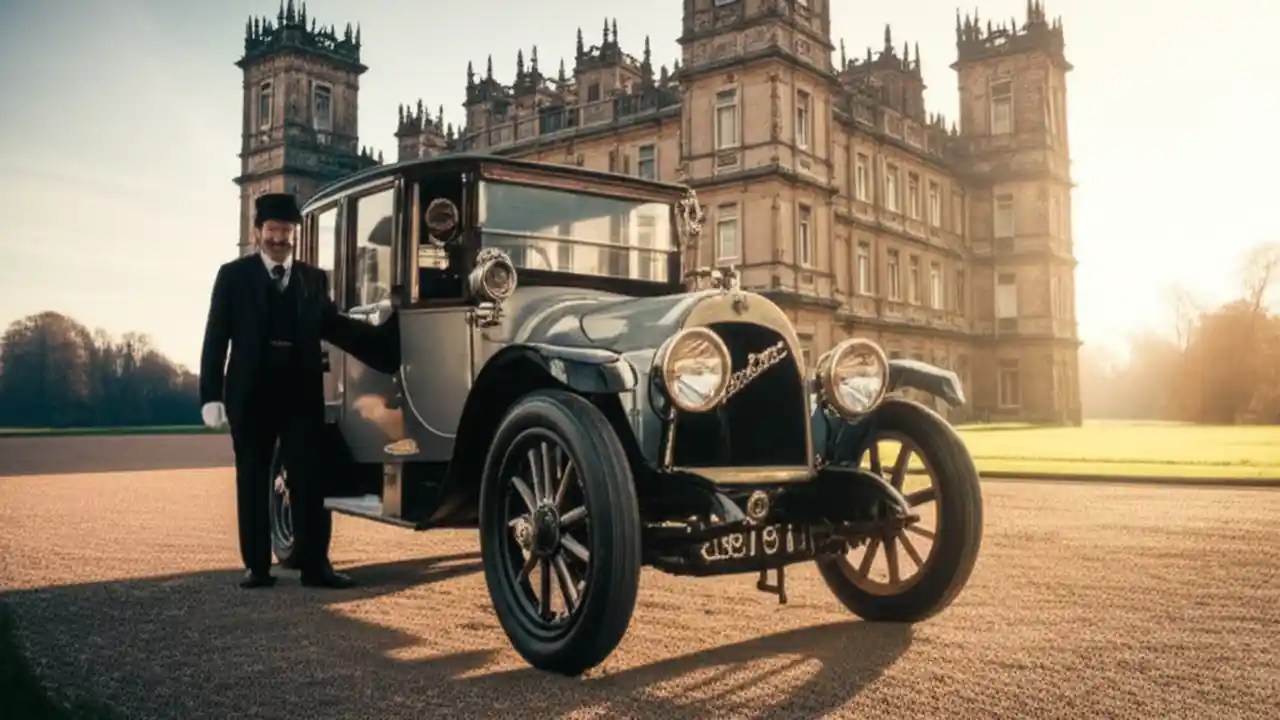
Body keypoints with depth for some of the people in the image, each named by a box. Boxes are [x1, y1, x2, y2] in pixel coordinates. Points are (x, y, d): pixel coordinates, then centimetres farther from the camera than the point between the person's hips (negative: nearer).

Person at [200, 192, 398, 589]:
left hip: (301, 391, 1)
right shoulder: (234, 275, 5)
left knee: (308, 479, 1)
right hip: (251, 392, -1)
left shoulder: (314, 279, 11)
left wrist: (387, 341, 5)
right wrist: (210, 394, -7)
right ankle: (256, 565, 14)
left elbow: (333, 325, 15)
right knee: (253, 480, 6)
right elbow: (216, 338, 1)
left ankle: (315, 564, 6)